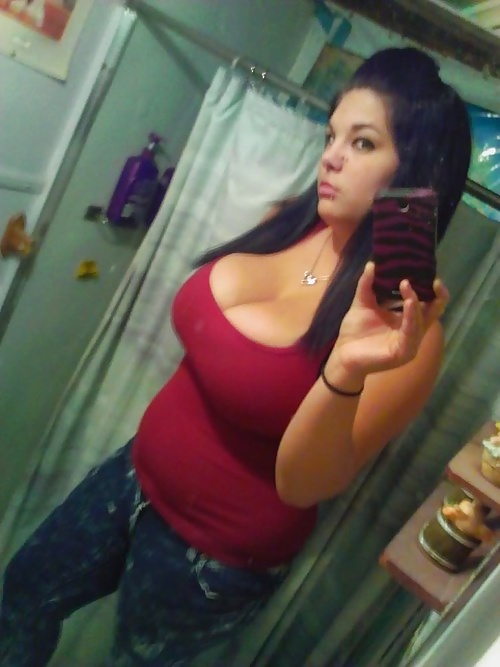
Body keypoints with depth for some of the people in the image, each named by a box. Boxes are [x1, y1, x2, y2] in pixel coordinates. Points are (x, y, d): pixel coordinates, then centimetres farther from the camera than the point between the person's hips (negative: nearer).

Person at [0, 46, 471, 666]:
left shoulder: (405, 327, -27)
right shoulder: (291, 222, -9)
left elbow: (301, 486, -28)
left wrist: (346, 373, -44)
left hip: (216, 555, -5)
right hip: (139, 471, 6)